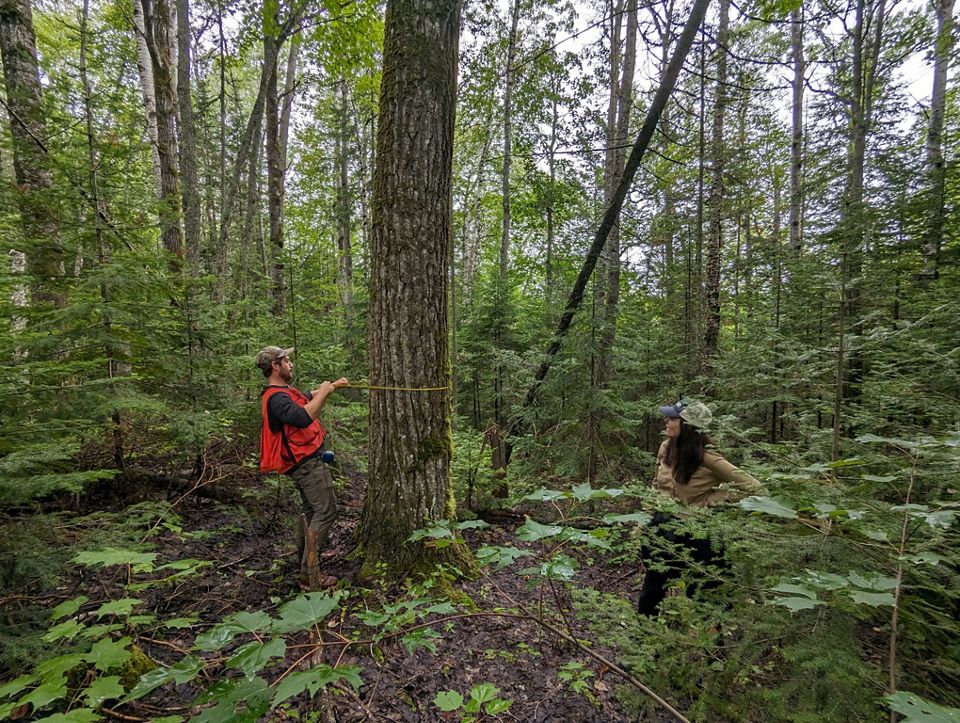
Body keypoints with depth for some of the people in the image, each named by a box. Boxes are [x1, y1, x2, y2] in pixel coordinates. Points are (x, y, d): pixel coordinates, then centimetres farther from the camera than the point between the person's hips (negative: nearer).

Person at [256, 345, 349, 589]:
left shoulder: (283, 392, 12)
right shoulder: (276, 397, -21)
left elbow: (308, 397, 32)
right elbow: (303, 418, -38)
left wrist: (332, 386, 24)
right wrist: (324, 392, -26)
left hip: (303, 463, 11)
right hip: (309, 462, -11)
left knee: (311, 512, 19)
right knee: (326, 512, -9)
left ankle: (304, 563, 30)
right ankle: (309, 574, -5)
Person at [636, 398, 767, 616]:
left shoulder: (708, 459, -22)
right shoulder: (666, 447, -5)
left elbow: (755, 489, -18)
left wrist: (710, 501, -16)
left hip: (694, 533, -5)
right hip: (663, 525, 5)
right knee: (651, 590, 17)